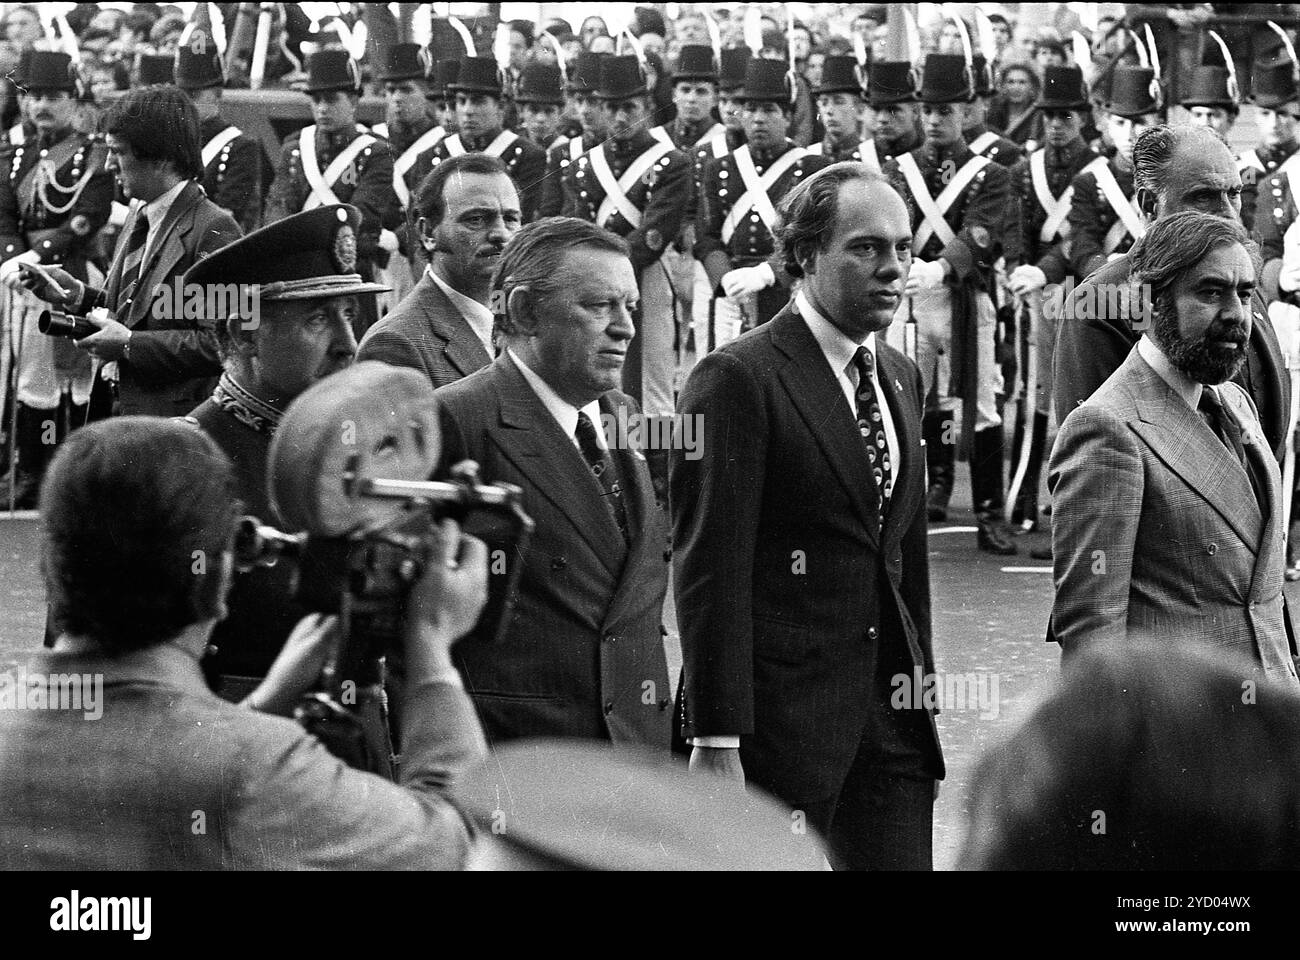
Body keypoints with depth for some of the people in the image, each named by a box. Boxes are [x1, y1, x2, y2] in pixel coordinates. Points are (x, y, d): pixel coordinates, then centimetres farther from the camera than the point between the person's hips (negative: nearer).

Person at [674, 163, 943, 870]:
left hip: (893, 723, 7)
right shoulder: (737, 379, -11)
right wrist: (715, 741, -19)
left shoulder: (901, 377, 15)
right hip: (780, 716, -7)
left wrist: (923, 691, 17)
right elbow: (710, 572, -15)